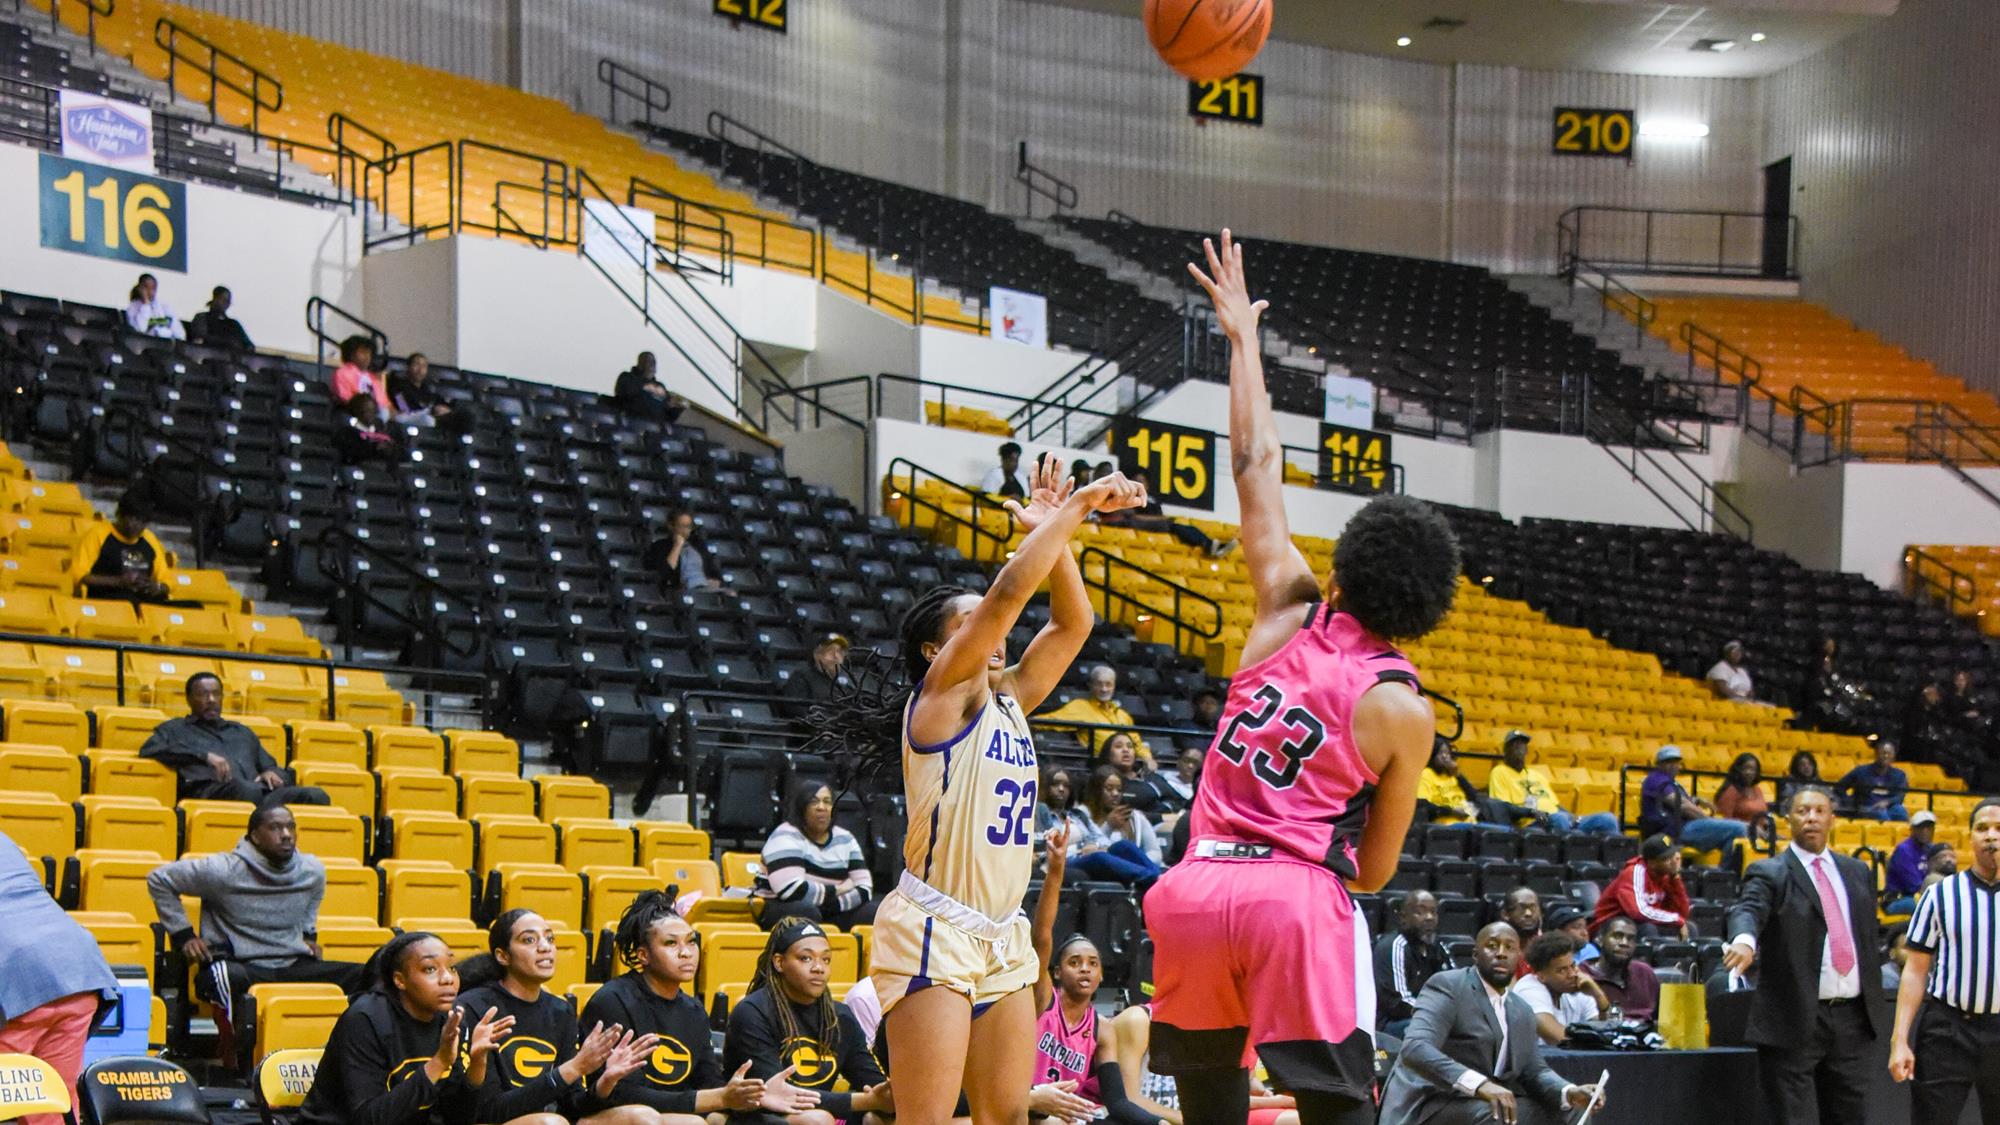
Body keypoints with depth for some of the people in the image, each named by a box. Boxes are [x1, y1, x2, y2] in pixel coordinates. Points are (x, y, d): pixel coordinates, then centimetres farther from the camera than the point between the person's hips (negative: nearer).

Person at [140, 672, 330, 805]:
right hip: (210, 792, -5)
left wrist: (272, 772, 11)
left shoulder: (242, 732, 38)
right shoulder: (175, 729, 25)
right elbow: (148, 750, 3)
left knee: (315, 796, -25)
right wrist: (204, 755, -5)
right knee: (243, 787, -42)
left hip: (260, 795, 5)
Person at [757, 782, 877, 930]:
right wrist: (837, 890, -10)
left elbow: (864, 889, 0)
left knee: (876, 911, -16)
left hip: (831, 915, 6)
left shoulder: (845, 839, 9)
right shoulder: (786, 838, -9)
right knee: (805, 911, -37)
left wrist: (830, 904, -18)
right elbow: (792, 890, -24)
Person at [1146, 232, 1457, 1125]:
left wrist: (1242, 335, 27)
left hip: (1196, 887, 4)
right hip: (1298, 899, -4)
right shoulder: (1402, 708, 1)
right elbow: (1375, 870, 8)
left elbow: (1256, 465, 18)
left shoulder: (1289, 612, 9)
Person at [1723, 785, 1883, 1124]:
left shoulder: (1857, 872, 15)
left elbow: (1869, 937, 18)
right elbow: (1748, 910, -22)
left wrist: (1873, 999, 12)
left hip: (1852, 1019, 5)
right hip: (1794, 1020, -5)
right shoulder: (1769, 873, -2)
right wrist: (1744, 941, -44)